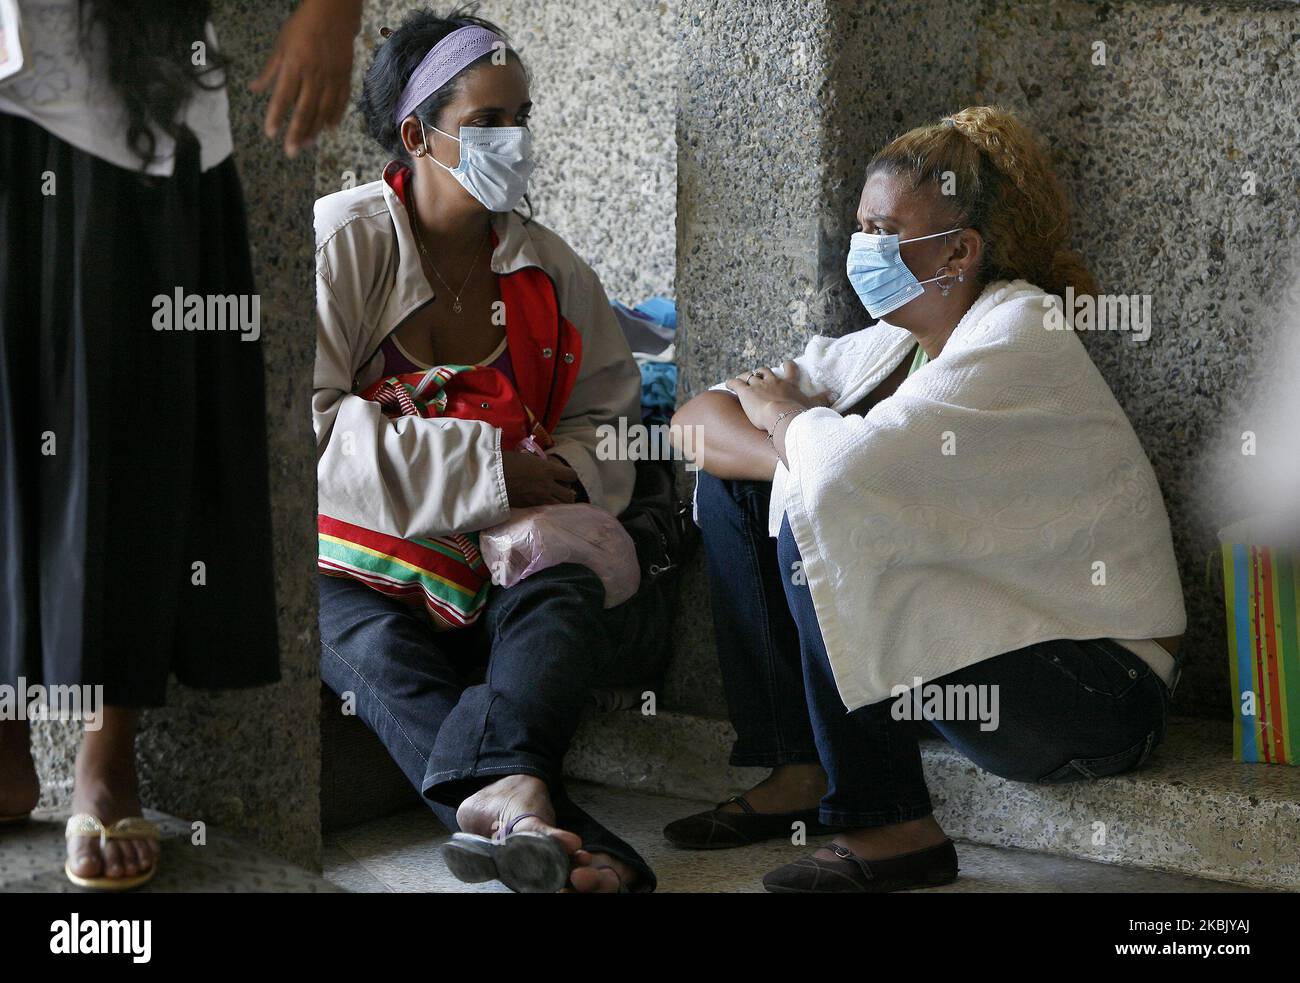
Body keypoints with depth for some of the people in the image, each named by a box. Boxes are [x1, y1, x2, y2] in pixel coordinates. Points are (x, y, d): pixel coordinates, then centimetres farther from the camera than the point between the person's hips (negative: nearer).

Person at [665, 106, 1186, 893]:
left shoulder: (1019, 338, -18)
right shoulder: (897, 341, 6)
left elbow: (854, 468, -33)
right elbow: (697, 420, 4)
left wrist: (784, 413, -10)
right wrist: (804, 455, -17)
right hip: (974, 626, 9)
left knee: (815, 527, -25)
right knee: (732, 481, 4)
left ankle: (891, 829, -13)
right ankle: (798, 774, 4)